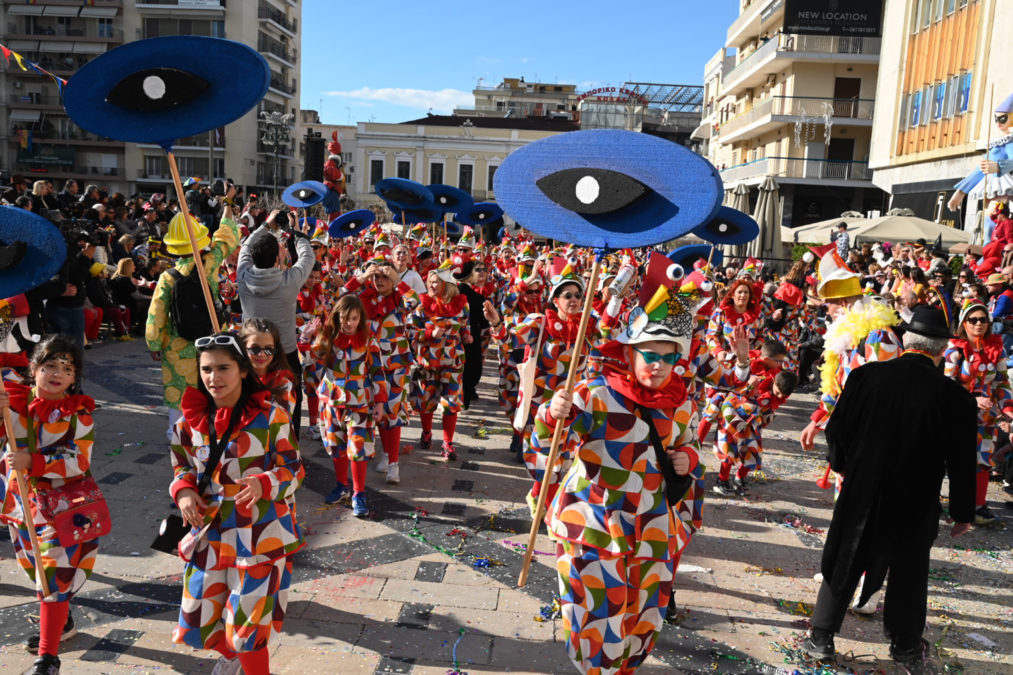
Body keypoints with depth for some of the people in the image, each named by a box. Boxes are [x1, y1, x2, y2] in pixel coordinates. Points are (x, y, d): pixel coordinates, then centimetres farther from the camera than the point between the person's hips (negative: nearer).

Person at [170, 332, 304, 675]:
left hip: (260, 534, -5)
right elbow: (182, 468, 12)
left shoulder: (271, 416, -14)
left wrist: (264, 484, -27)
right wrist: (184, 492, -9)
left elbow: (294, 469, -8)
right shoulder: (190, 420, -1)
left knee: (246, 621, 1)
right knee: (199, 617, 18)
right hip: (209, 531, 5)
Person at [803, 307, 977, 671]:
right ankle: (906, 645, 35)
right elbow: (962, 462, -7)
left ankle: (822, 637, 22)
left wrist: (843, 465, 15)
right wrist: (962, 512, 7)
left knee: (844, 564, 15)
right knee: (908, 573, 19)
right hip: (916, 504, -1)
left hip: (861, 493, 1)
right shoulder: (954, 396, -15)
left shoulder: (865, 375, -12)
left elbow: (836, 429, -4)